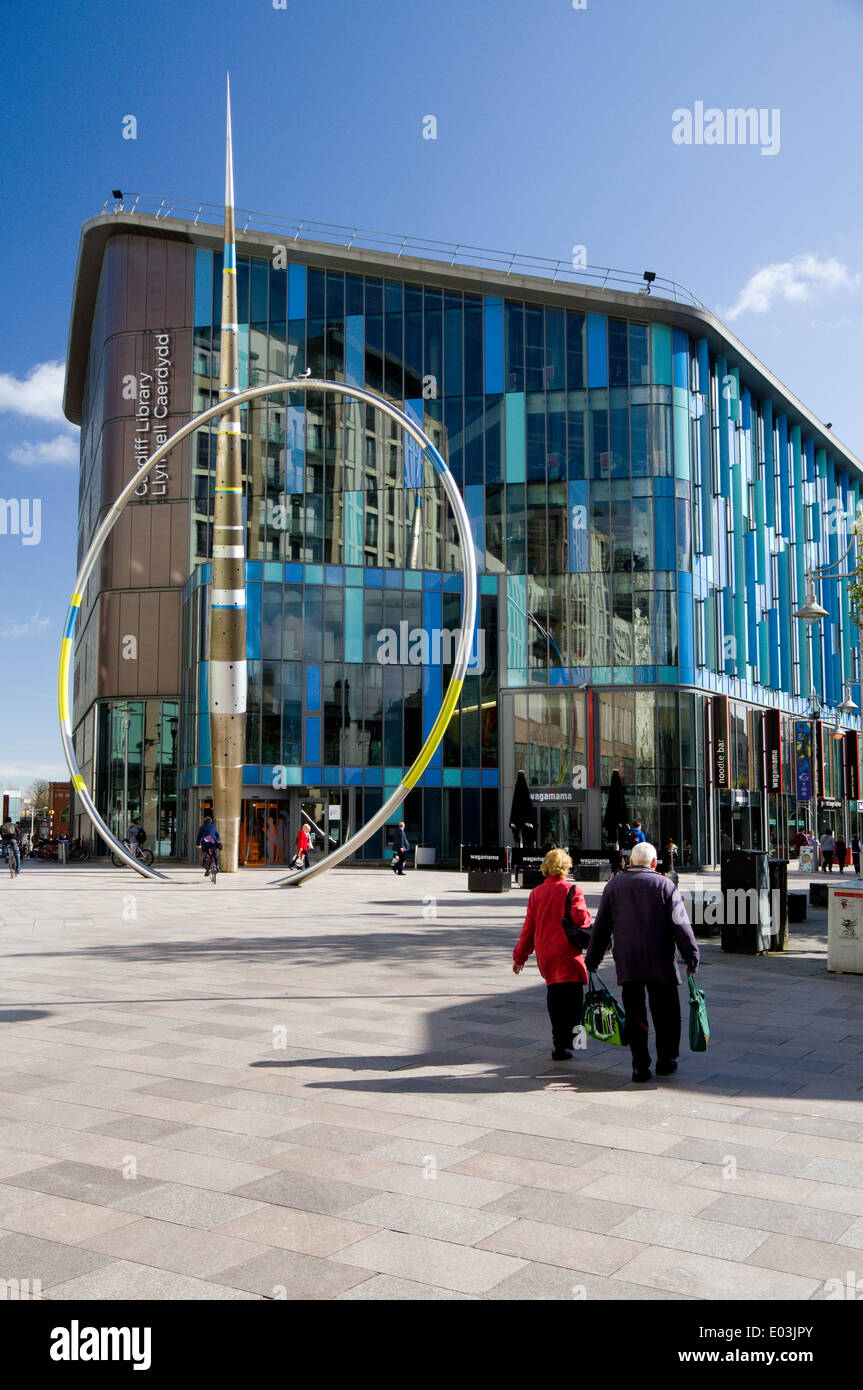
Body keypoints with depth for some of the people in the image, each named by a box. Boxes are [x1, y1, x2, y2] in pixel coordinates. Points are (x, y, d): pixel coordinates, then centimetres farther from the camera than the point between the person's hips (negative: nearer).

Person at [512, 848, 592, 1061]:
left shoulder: (536, 893, 6)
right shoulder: (572, 891, -7)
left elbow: (528, 927, 7)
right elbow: (580, 918, -19)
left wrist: (519, 956, 14)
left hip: (544, 953, 5)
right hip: (566, 952, -5)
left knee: (554, 992, 17)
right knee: (571, 995, -4)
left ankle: (558, 1036, 22)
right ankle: (561, 1044, -14)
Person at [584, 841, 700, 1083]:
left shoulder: (613, 885, 6)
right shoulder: (665, 885, 0)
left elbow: (601, 926, 8)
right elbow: (681, 924, -4)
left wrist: (593, 959, 13)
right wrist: (691, 955, -1)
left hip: (627, 963, 2)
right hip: (661, 962, -1)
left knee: (634, 1014, 5)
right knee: (665, 1012, 11)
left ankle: (640, 1066, 5)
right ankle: (666, 1061, 17)